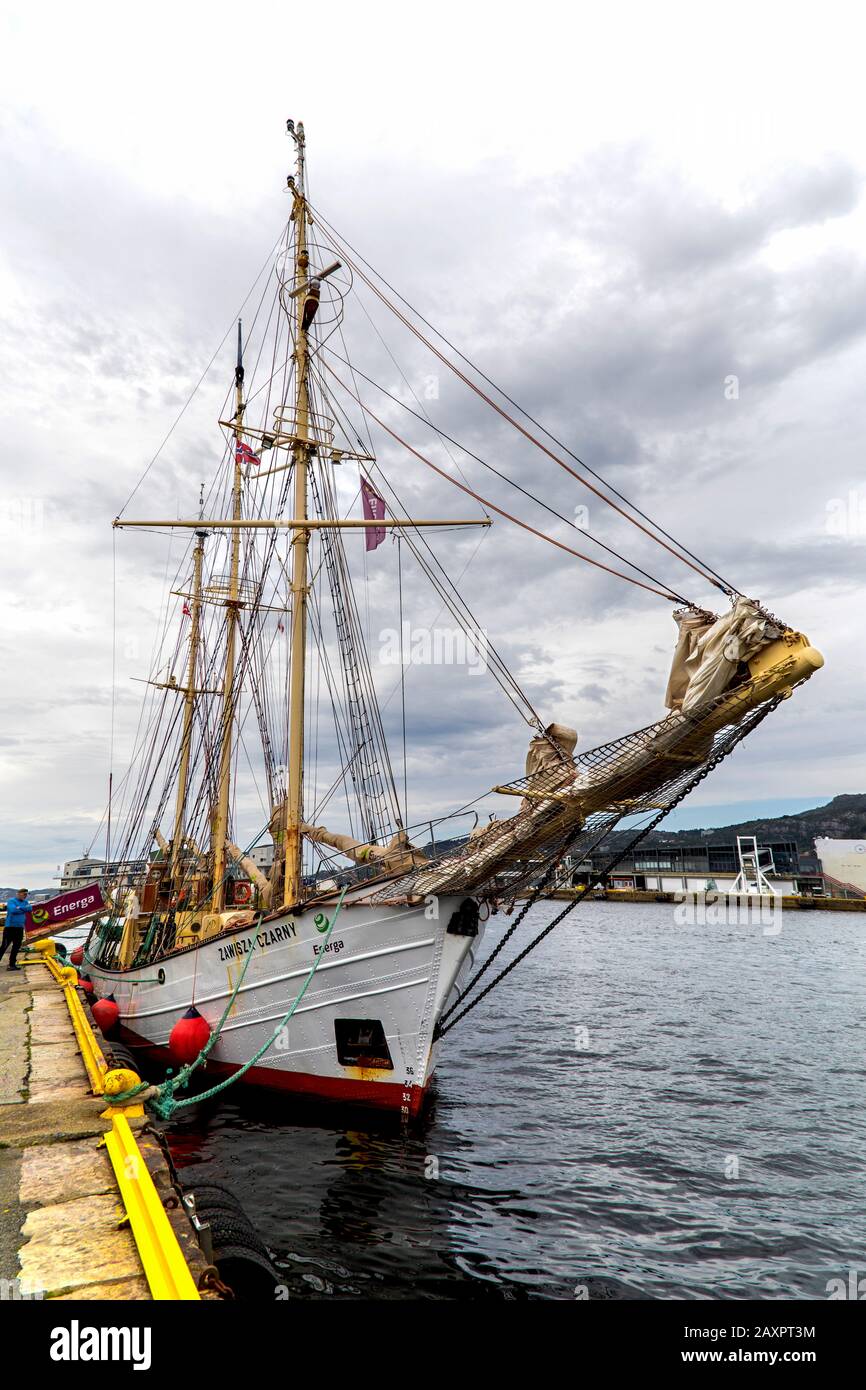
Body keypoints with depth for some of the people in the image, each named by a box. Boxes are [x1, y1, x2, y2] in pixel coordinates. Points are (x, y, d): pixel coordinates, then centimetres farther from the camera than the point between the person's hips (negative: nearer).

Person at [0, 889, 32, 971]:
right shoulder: (11, 901, -5)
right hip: (10, 927, -6)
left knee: (16, 947, 8)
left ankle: (12, 964, 15)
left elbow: (30, 908, -6)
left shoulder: (26, 902, 12)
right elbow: (13, 910, -22)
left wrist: (19, 908, -16)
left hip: (20, 928, 6)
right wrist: (24, 909, -10)